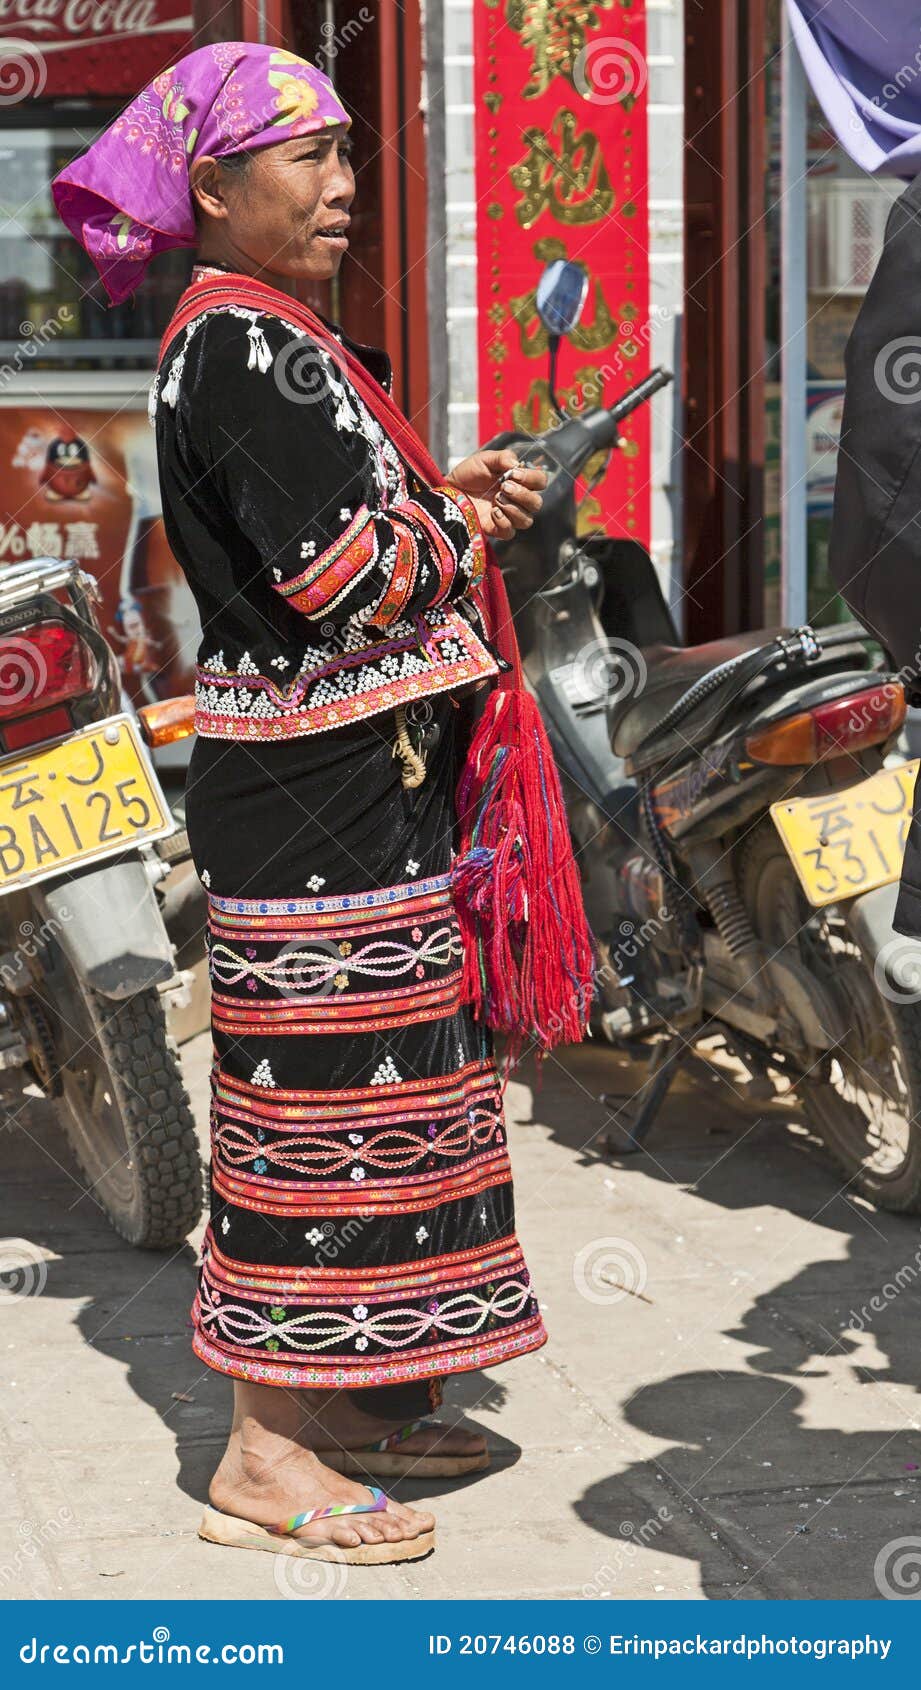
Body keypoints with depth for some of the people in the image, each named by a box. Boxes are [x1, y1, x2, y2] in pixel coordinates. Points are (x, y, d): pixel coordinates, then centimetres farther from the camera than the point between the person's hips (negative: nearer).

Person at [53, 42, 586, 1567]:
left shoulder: (253, 338, 17)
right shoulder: (249, 344, -15)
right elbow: (339, 571, -22)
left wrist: (438, 492, 6)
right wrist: (467, 534, -5)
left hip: (352, 782, 10)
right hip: (315, 791, -10)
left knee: (374, 1073, 15)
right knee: (319, 1088, -5)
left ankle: (362, 1402, 26)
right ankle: (268, 1453, 4)